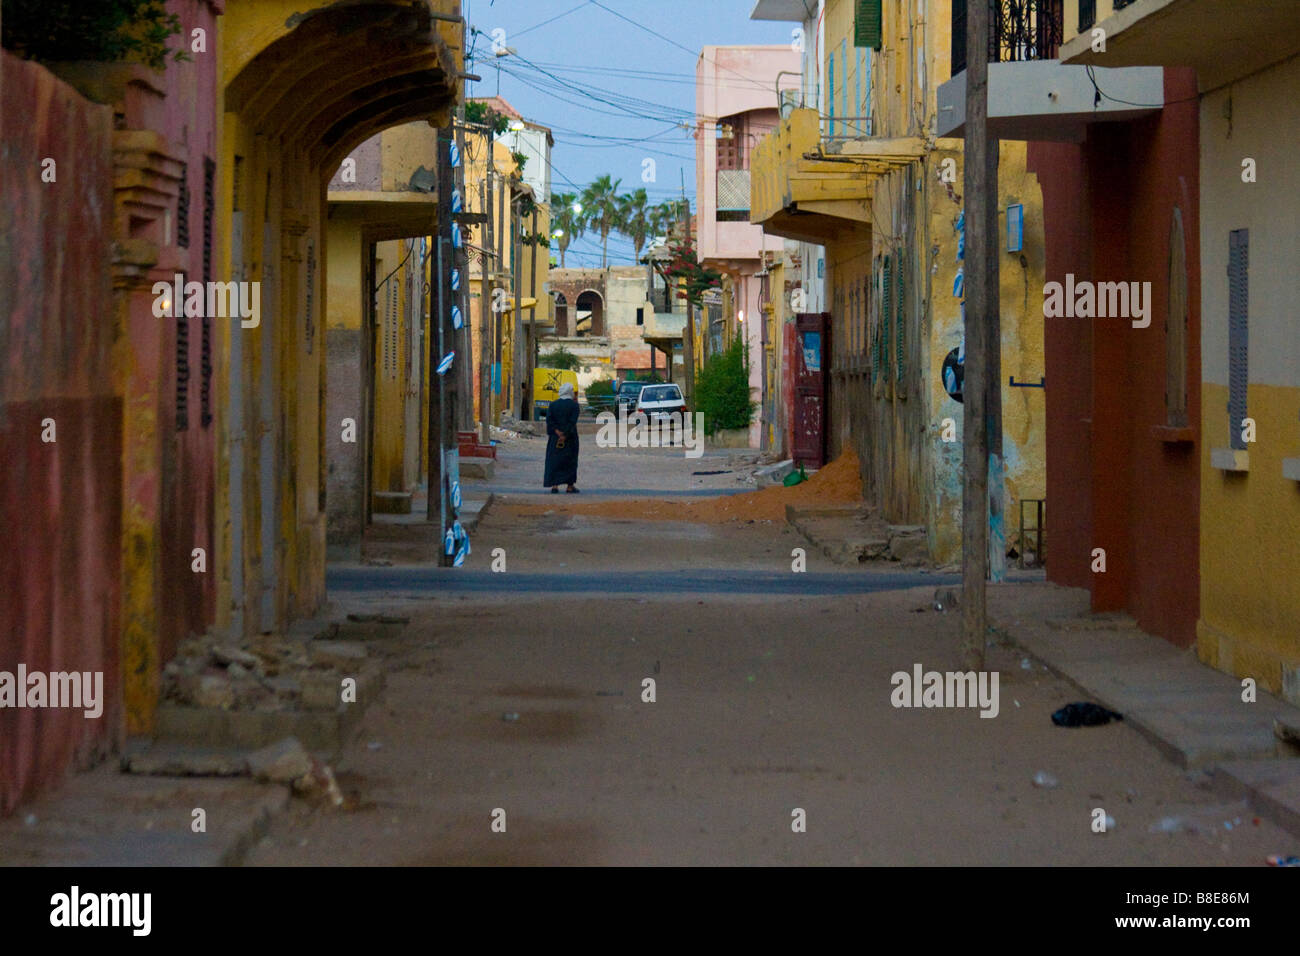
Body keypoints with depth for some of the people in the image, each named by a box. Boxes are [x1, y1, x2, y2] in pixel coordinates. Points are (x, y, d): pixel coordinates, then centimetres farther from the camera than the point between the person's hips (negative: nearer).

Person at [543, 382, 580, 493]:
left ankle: (554, 486, -5)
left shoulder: (553, 404, 3)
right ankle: (570, 486, 11)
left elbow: (549, 419, -8)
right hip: (570, 437, -2)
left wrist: (557, 432, -13)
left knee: (554, 460, 5)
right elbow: (573, 422, -16)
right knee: (570, 460, 9)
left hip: (555, 437, 2)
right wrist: (565, 436, -16)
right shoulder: (574, 405, -6)